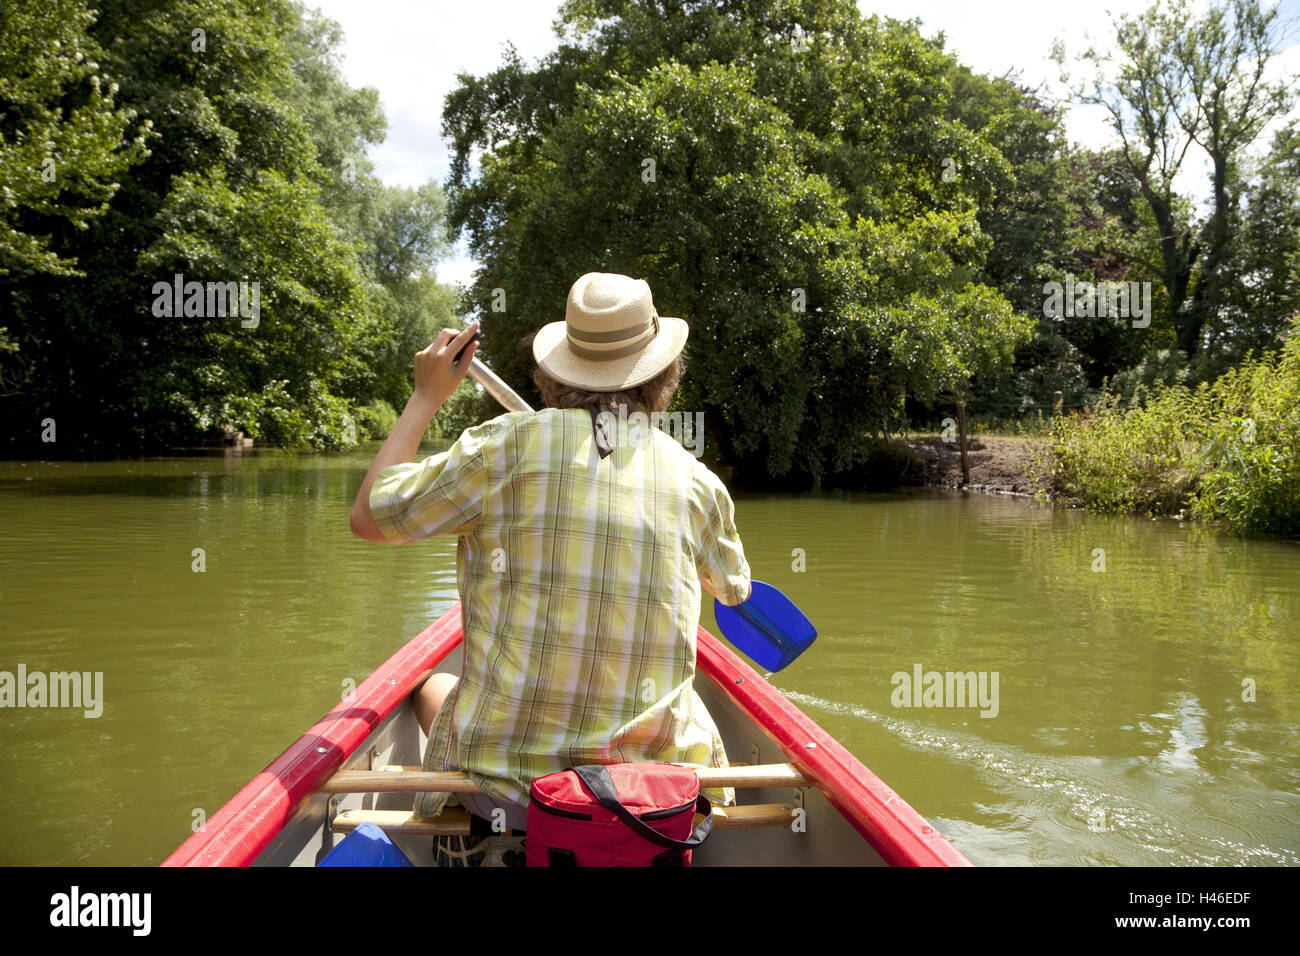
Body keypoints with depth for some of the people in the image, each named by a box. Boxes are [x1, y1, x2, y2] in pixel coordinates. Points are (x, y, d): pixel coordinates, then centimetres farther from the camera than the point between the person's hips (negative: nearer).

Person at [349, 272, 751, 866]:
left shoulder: (510, 444, -12)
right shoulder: (696, 480, -3)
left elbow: (369, 516, -2)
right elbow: (733, 589, 18)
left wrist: (426, 397, 8)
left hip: (504, 772, -1)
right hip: (656, 771, 2)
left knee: (431, 689, 33)